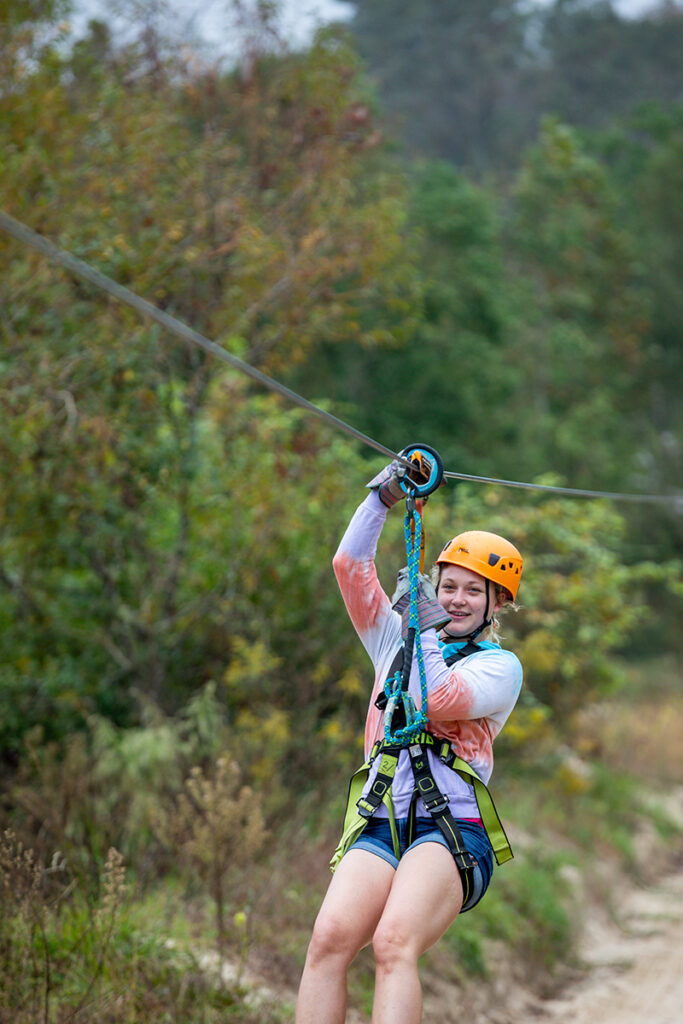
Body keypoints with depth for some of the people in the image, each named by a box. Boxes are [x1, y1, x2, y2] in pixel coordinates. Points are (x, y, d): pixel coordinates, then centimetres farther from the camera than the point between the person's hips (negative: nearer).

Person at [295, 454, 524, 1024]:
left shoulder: (500, 666, 11)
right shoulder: (395, 640, 24)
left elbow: (440, 703, -8)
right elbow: (350, 564, 15)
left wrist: (423, 628, -5)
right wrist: (384, 496, 6)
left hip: (453, 828, -3)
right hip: (381, 824, 3)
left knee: (394, 944, -32)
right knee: (329, 938, -26)